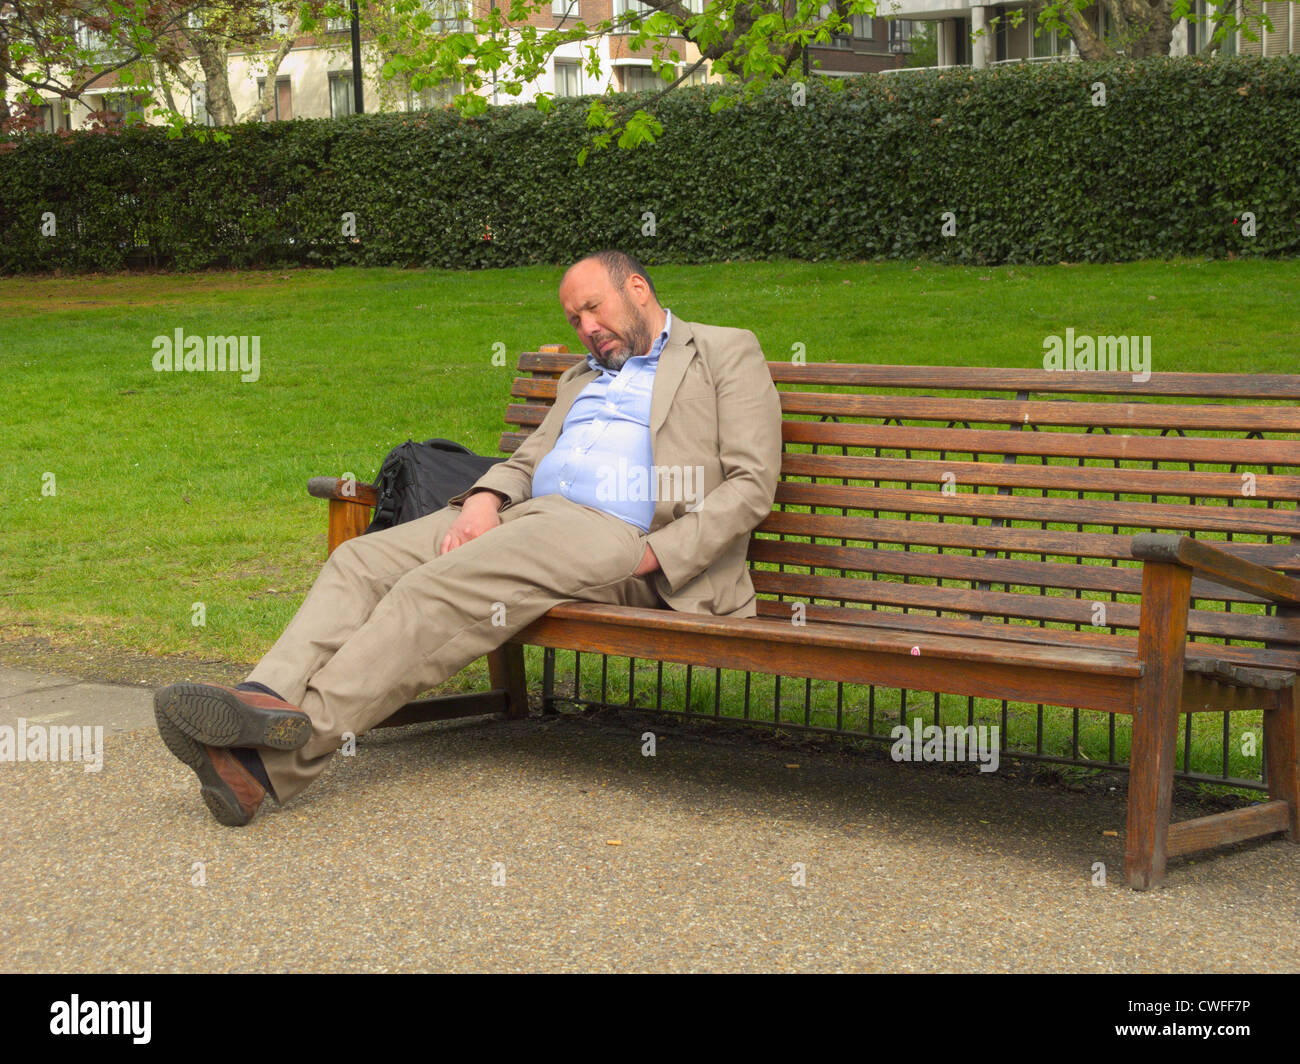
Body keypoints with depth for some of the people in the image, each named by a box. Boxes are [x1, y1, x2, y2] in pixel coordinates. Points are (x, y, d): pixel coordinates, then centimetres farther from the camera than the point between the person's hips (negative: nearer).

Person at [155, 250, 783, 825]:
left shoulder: (728, 353, 11)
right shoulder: (583, 377, 33)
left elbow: (751, 483, -1)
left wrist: (655, 558, -13)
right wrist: (483, 499, -1)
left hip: (615, 538, -7)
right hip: (527, 513, 8)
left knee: (443, 586, -30)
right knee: (361, 560, -15)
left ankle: (308, 727, -38)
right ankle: (267, 702, -33)